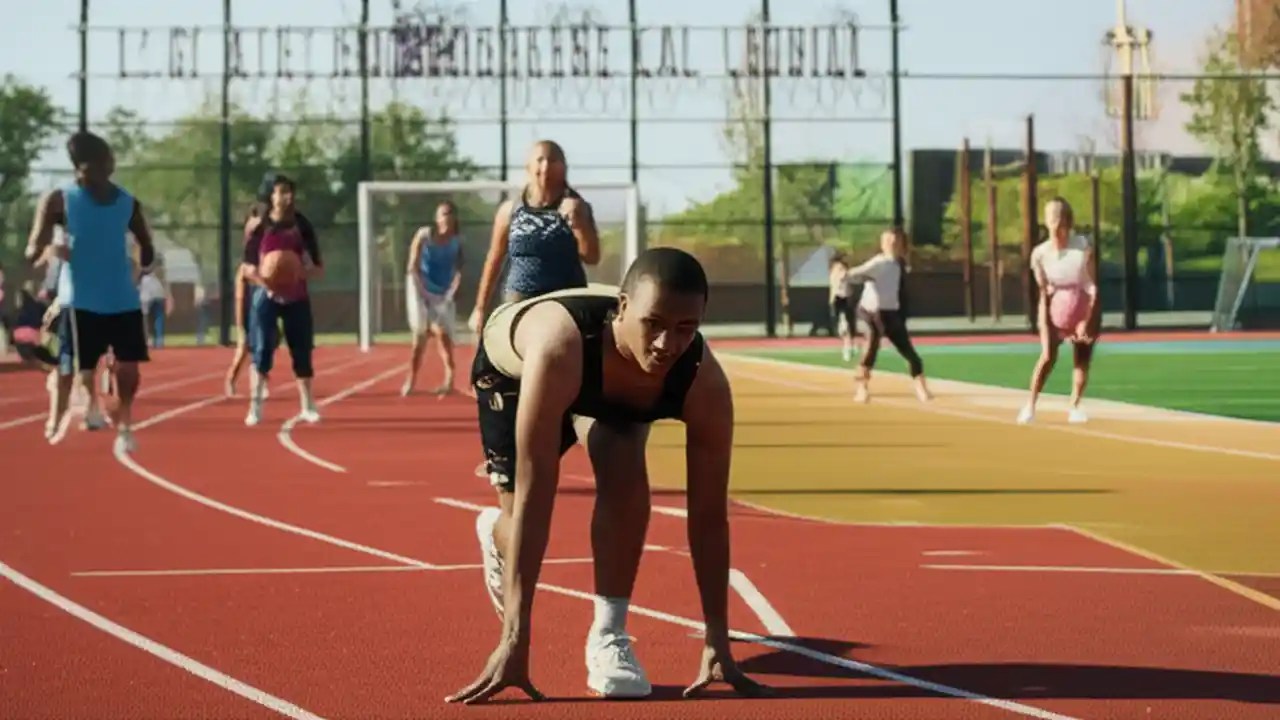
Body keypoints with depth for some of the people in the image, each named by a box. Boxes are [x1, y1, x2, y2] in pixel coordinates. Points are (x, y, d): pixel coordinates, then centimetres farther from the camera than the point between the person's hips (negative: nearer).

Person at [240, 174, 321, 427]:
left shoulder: (302, 226, 3)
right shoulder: (260, 227, -2)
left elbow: (319, 270, 4)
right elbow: (246, 268, 1)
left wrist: (305, 270, -18)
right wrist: (261, 278, -19)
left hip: (297, 297, 2)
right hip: (267, 296, -2)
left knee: (302, 352, 6)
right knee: (261, 350, -11)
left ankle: (308, 407, 19)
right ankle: (255, 408, -10)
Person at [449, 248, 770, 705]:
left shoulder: (705, 384, -38)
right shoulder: (557, 345, -50)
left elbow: (709, 515, -29)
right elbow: (533, 495, -49)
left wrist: (718, 642, -29)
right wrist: (515, 640, -50)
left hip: (611, 387, 2)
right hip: (513, 368, -2)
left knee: (625, 473, -26)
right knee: (519, 514, 2)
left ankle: (609, 636, -10)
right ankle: (497, 532, 42)